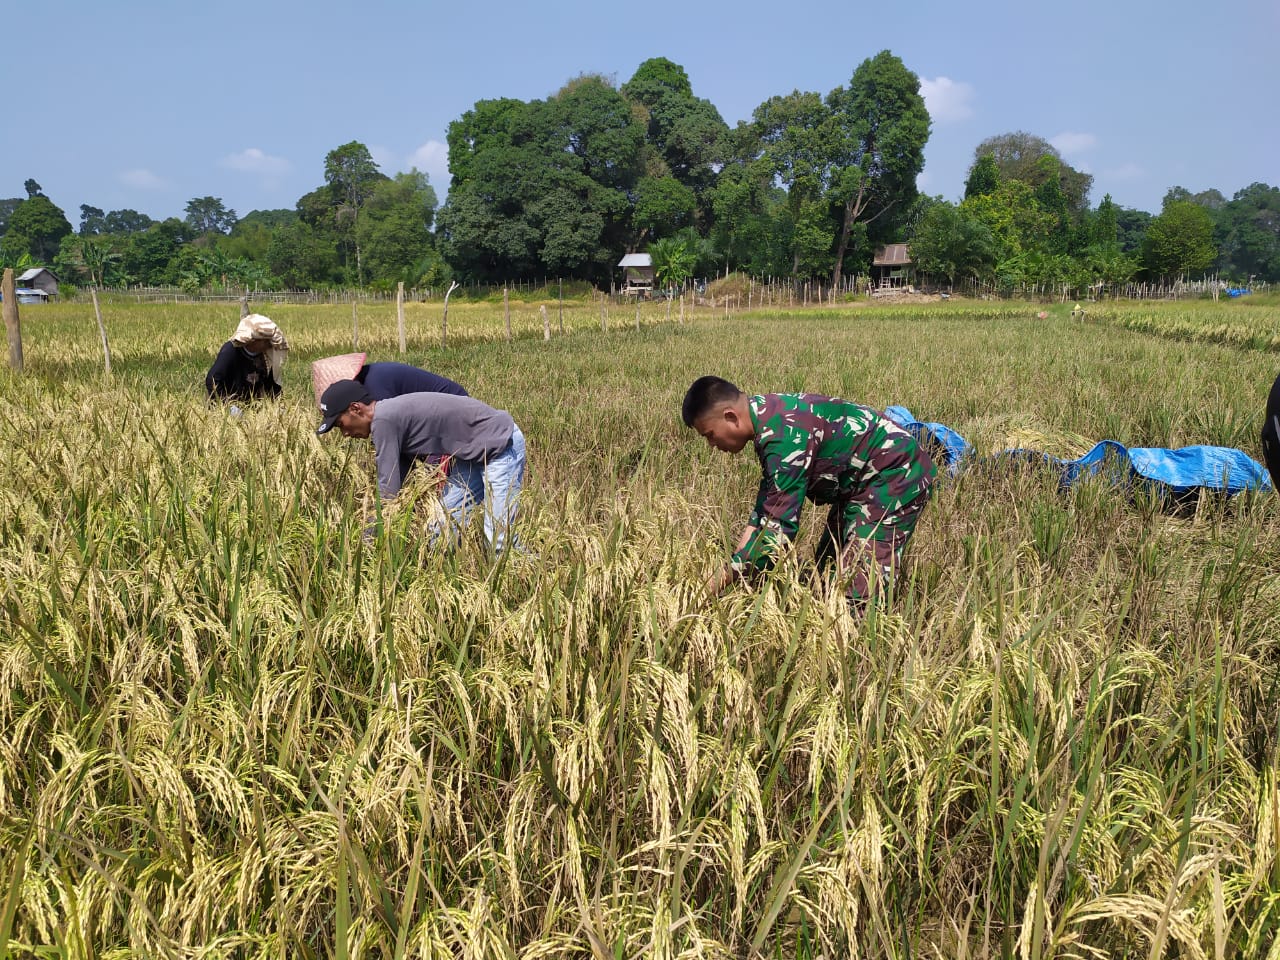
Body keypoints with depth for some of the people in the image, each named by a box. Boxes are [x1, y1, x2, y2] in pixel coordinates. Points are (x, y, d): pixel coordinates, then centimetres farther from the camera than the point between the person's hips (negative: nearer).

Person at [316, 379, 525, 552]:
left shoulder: (384, 421, -20)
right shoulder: (393, 418, 8)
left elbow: (388, 492, -20)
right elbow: (397, 479, 15)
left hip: (501, 443, -10)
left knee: (498, 537, -14)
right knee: (442, 530, 7)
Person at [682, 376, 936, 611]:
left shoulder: (783, 436, -30)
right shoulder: (767, 413, -1)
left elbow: (779, 528, -30)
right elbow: (768, 499, 7)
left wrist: (719, 581, -24)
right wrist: (737, 559, 2)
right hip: (862, 482, 10)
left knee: (857, 594, -16)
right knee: (827, 573, 15)